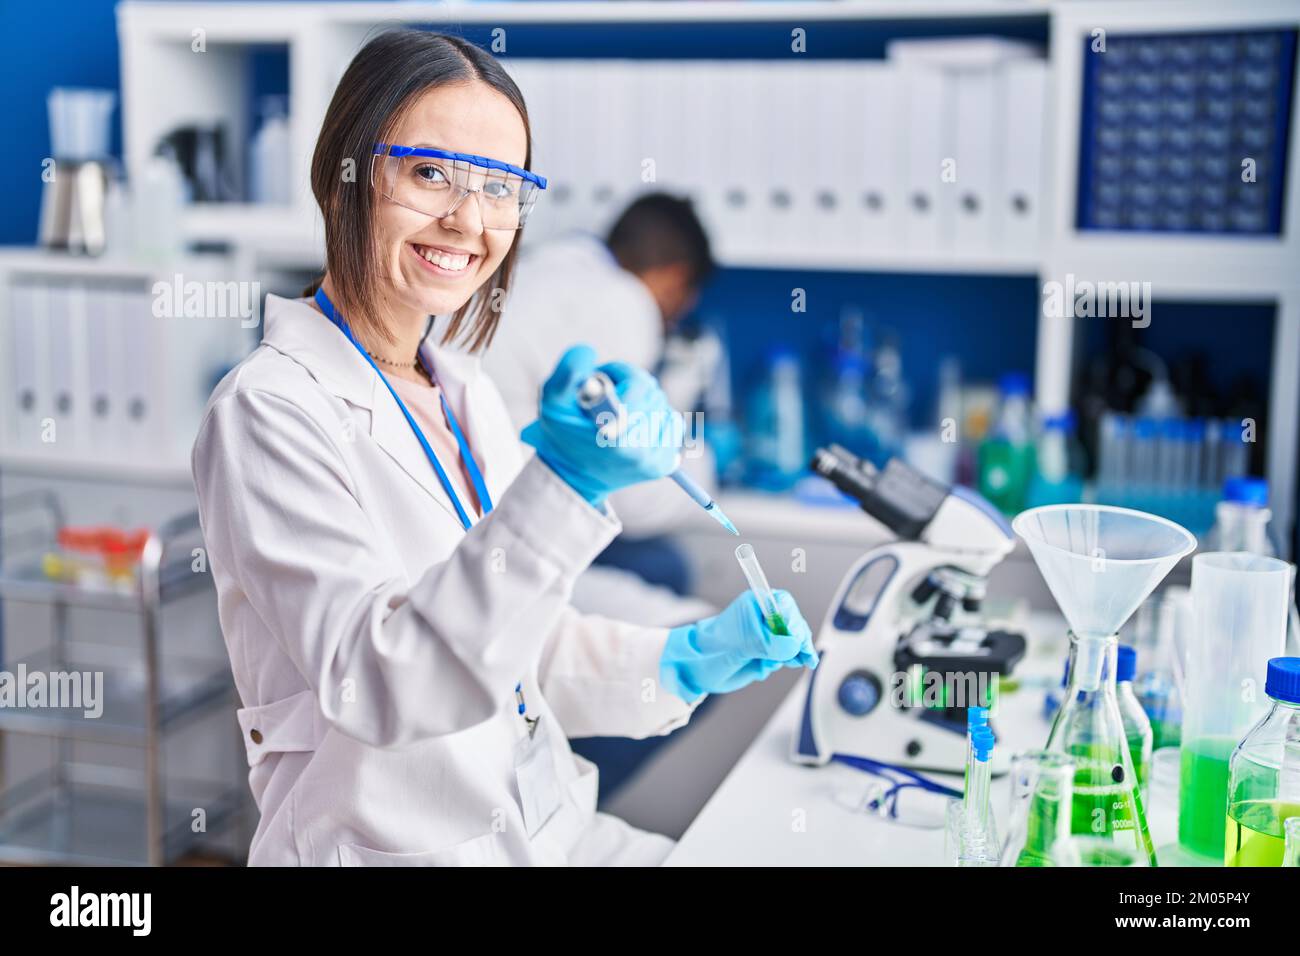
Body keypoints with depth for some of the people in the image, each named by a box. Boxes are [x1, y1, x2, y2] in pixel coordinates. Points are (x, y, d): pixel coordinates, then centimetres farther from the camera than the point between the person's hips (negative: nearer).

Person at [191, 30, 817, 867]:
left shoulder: (466, 393, 8)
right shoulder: (271, 410, -14)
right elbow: (374, 687, -24)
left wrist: (679, 664, 0)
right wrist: (559, 486, -32)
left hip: (546, 826, 7)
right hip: (388, 845, -6)